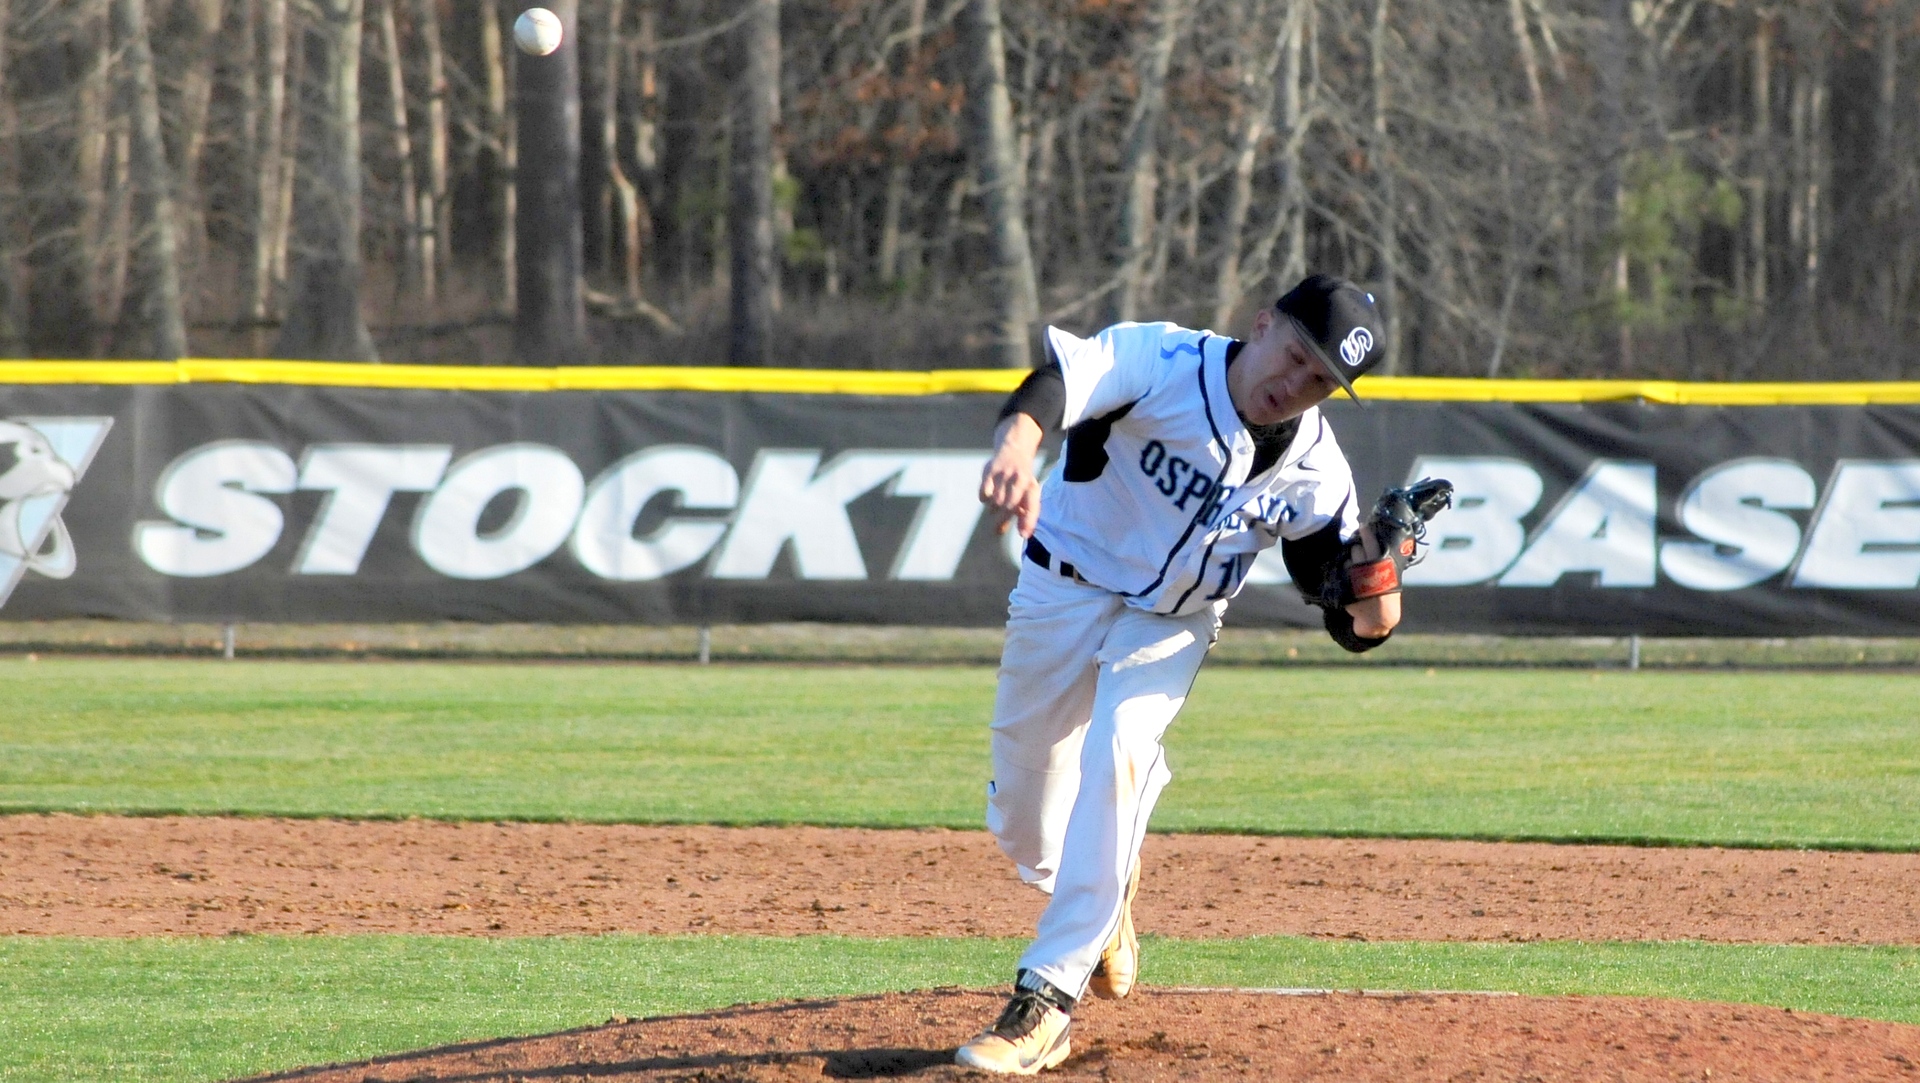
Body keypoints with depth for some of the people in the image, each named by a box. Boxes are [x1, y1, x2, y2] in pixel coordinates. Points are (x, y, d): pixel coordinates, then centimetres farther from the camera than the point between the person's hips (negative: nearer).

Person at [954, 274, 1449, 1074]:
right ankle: (1105, 893, 45)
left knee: (1117, 753, -26)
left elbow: (1361, 627, -10)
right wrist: (1016, 444, -71)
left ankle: (1047, 1001, -23)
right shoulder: (1160, 362, -27)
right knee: (1022, 824, 8)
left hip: (1171, 625, 0)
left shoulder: (1312, 468, -17)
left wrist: (1377, 570, -33)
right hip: (1063, 590, 0)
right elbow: (1061, 379, -49)